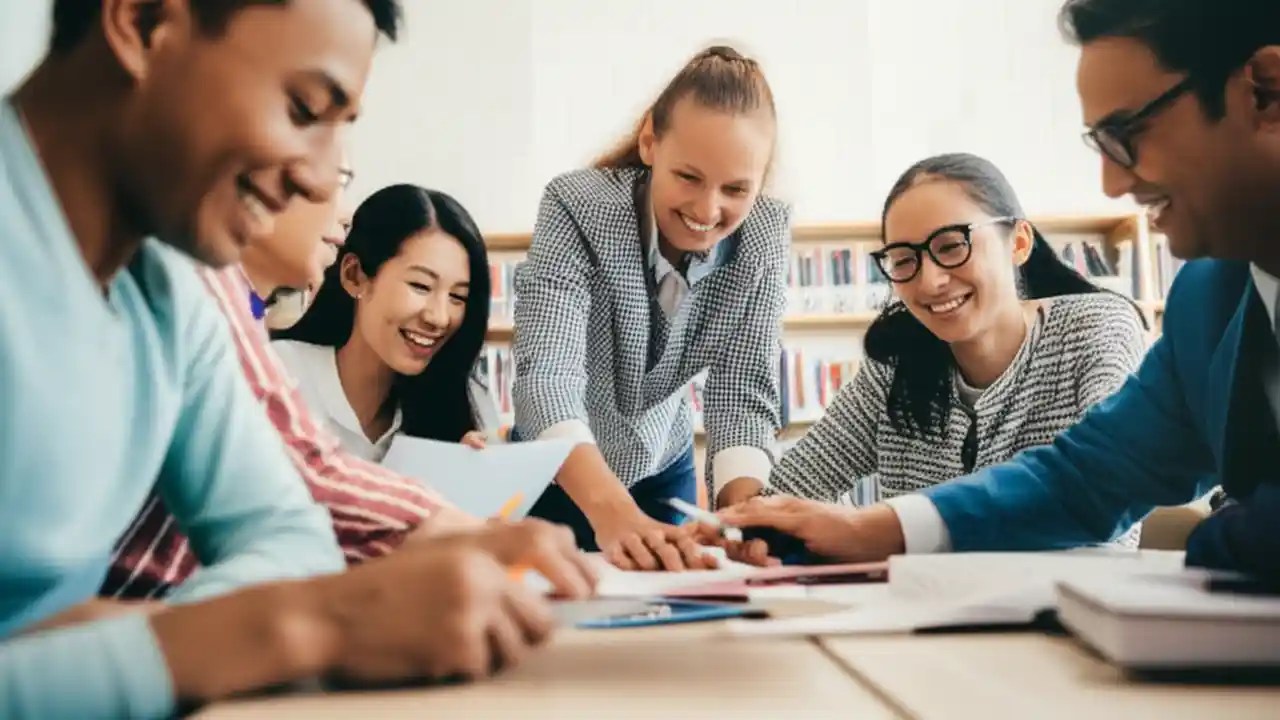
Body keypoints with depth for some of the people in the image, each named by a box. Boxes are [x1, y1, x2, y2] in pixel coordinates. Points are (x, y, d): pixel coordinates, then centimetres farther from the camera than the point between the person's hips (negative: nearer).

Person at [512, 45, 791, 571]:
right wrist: (613, 513, -58)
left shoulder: (764, 234, -20)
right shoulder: (578, 207, -30)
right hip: (558, 473, -2)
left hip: (662, 466, 3)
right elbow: (546, 375, -42)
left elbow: (744, 392, -24)